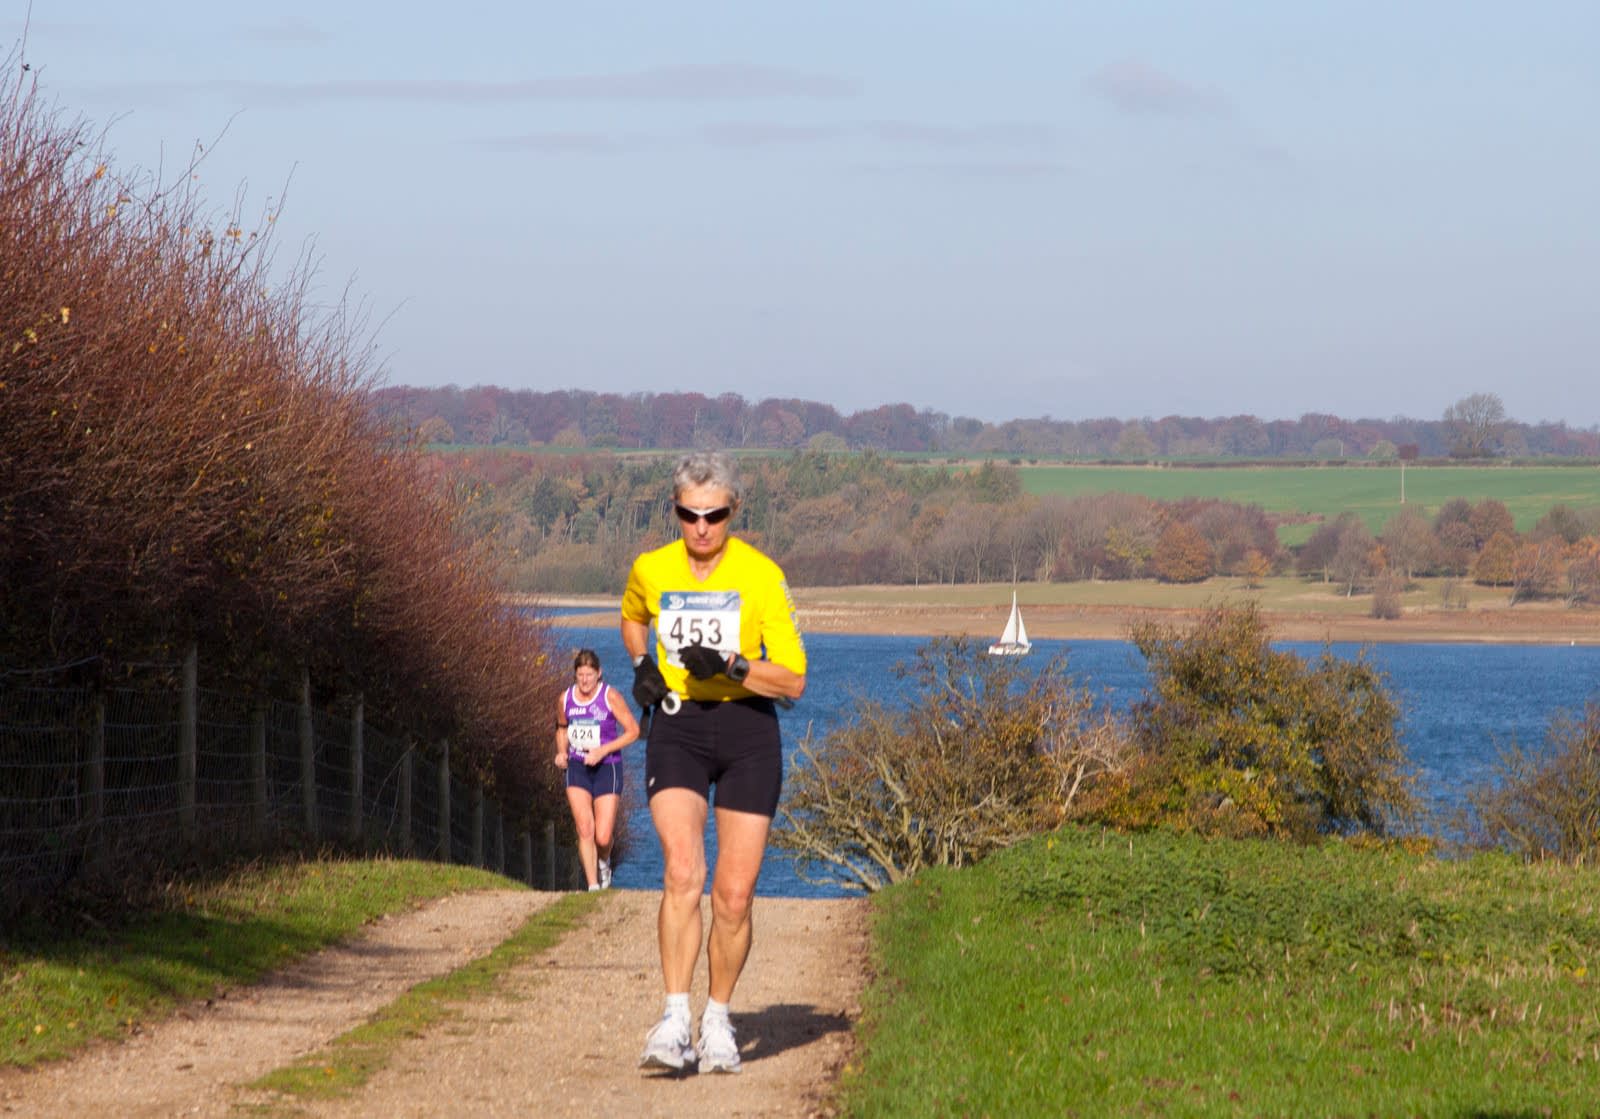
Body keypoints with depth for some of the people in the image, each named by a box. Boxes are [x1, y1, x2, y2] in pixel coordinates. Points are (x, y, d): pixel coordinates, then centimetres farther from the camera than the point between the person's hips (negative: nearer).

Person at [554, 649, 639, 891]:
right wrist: (561, 752, 2)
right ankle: (593, 885, 0)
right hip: (577, 769, 3)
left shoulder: (610, 697, -9)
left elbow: (633, 731, -6)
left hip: (607, 768, -3)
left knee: (603, 837, -6)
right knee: (584, 831, -9)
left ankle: (604, 862, 29)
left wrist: (602, 751, -15)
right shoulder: (566, 699, 2)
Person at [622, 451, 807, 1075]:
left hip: (748, 732, -1)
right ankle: (674, 1020, -23)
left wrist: (732, 668, -22)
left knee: (734, 895, -2)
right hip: (676, 730, 1)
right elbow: (632, 619, 27)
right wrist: (641, 667, 8)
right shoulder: (650, 571, 2)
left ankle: (717, 1021, 18)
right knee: (682, 872, -21)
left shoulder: (761, 575, -7)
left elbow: (793, 680, -7)